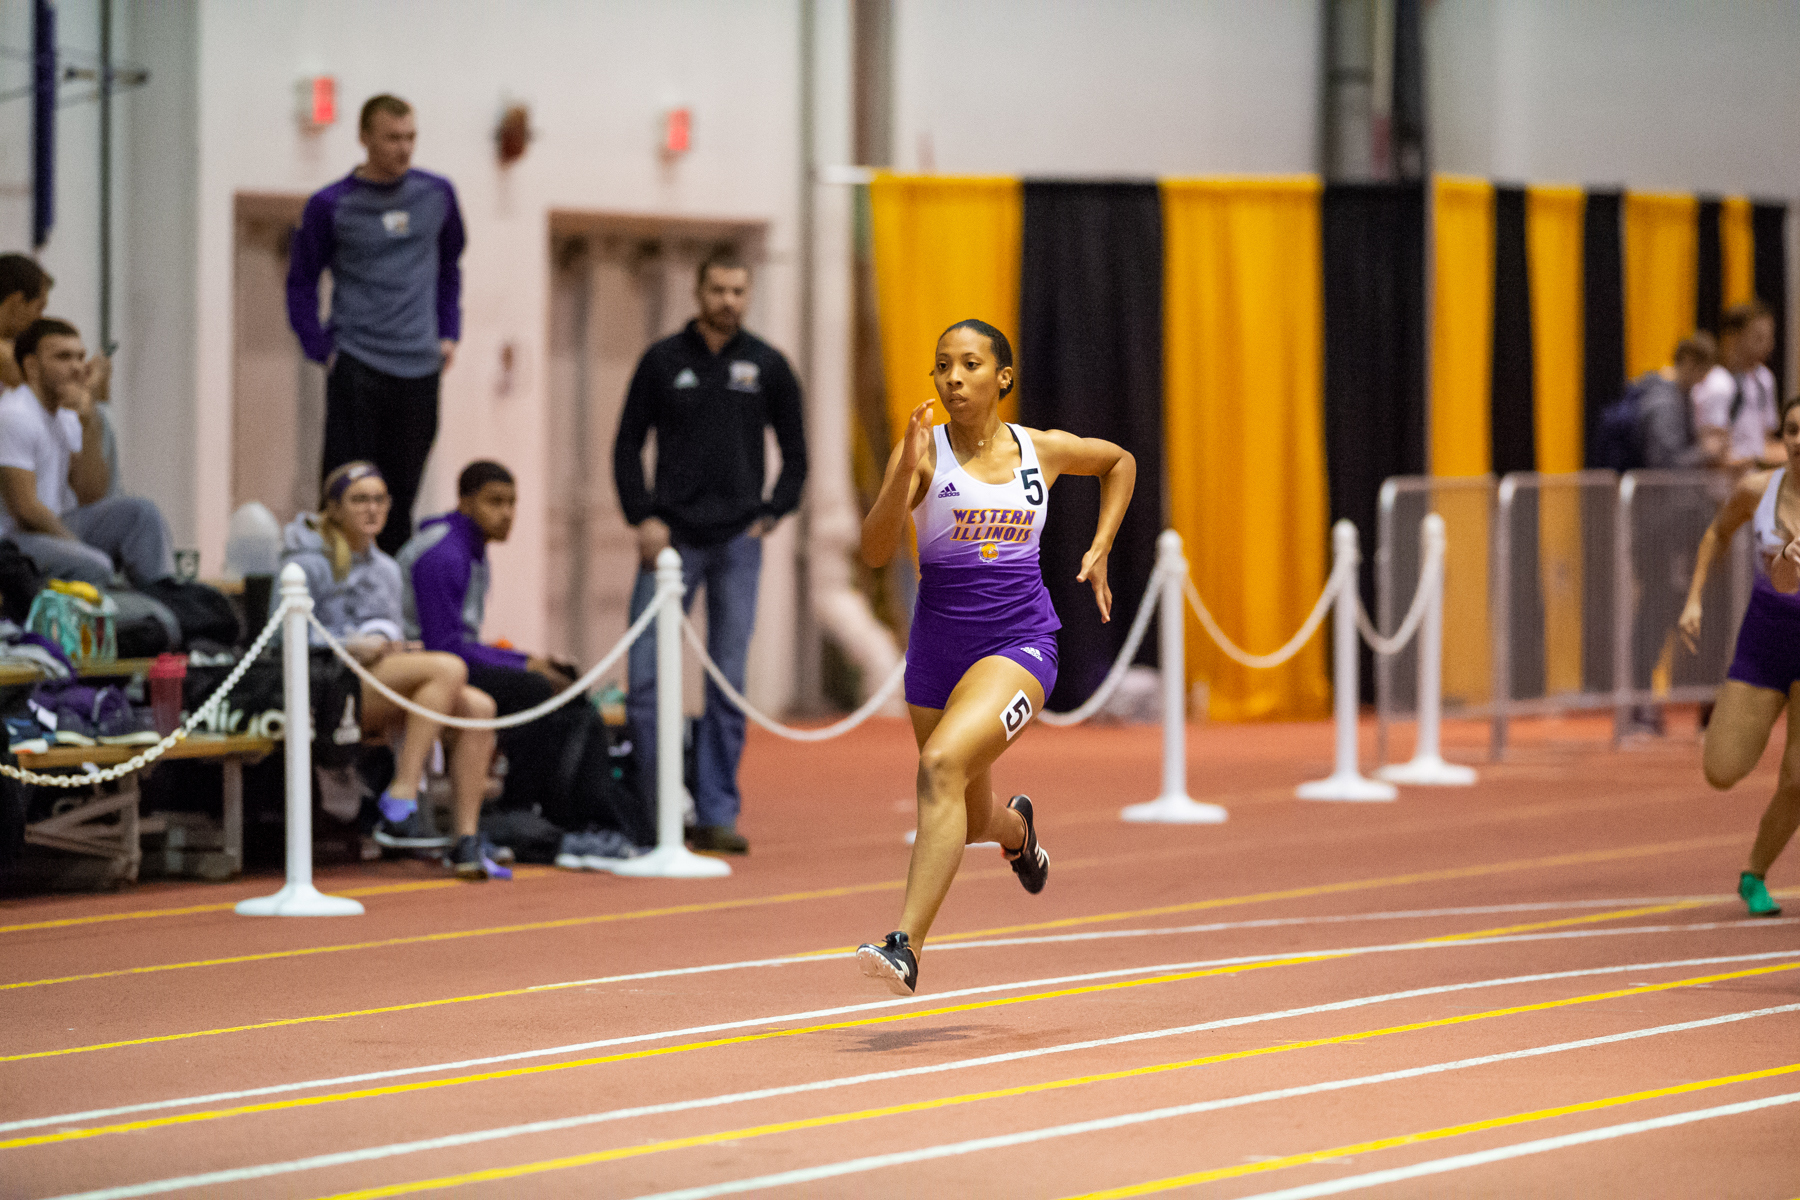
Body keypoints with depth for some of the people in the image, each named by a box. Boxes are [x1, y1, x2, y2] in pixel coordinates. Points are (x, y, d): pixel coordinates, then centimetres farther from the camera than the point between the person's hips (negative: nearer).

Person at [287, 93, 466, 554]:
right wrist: (322, 350, -4)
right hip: (356, 365, -3)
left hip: (419, 366, 3)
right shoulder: (331, 205, -3)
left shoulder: (437, 195, 7)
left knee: (402, 491, 7)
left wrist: (449, 334, 11)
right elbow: (301, 284, 5)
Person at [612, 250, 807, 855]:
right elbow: (627, 445, 7)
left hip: (737, 541, 1)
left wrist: (772, 514, 2)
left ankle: (717, 813, 6)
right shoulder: (663, 361, 5)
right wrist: (643, 517, -4)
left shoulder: (767, 366, 7)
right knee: (646, 677, -7)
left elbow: (795, 453, 14)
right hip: (672, 536, -1)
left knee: (728, 686, 1)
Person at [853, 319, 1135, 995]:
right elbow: (875, 552, -16)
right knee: (971, 824, 16)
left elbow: (1120, 462, 25)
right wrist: (904, 475, -29)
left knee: (940, 763, -29)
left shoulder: (1042, 451, 3)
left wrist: (1100, 550, 15)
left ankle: (907, 946, -33)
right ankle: (1017, 827, 57)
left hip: (1020, 642, -2)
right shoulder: (924, 451, -4)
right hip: (939, 649, 2)